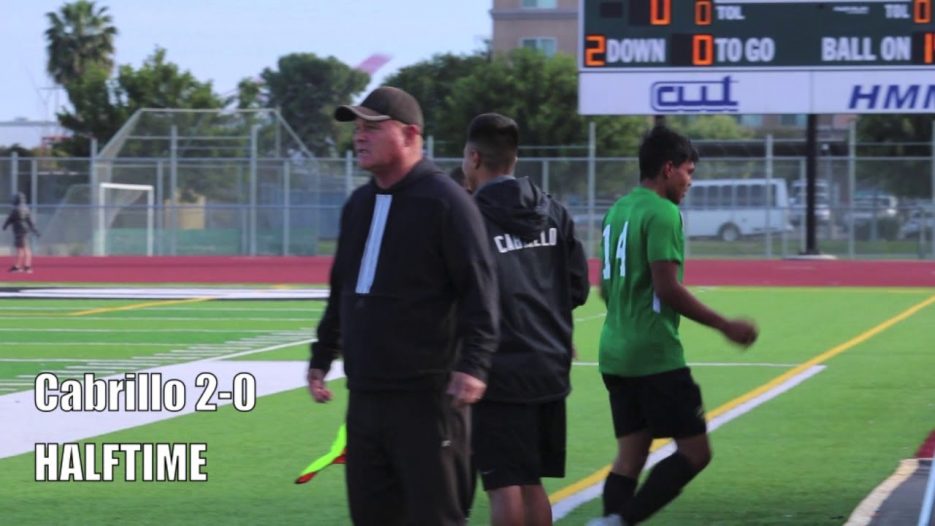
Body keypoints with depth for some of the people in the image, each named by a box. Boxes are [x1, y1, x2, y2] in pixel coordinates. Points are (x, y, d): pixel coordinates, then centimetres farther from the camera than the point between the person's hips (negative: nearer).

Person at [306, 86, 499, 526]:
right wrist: (322, 356, 23)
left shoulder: (445, 201, -9)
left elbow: (480, 290, -15)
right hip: (365, 396, 8)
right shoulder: (358, 205, 15)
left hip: (427, 398, -8)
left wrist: (473, 363, -24)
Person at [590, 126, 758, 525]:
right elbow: (668, 288, -18)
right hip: (656, 357, -9)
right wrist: (725, 326, -11)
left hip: (616, 354, 9)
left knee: (630, 455, 10)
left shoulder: (617, 210, 14)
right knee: (695, 452, -3)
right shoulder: (662, 213, -12)